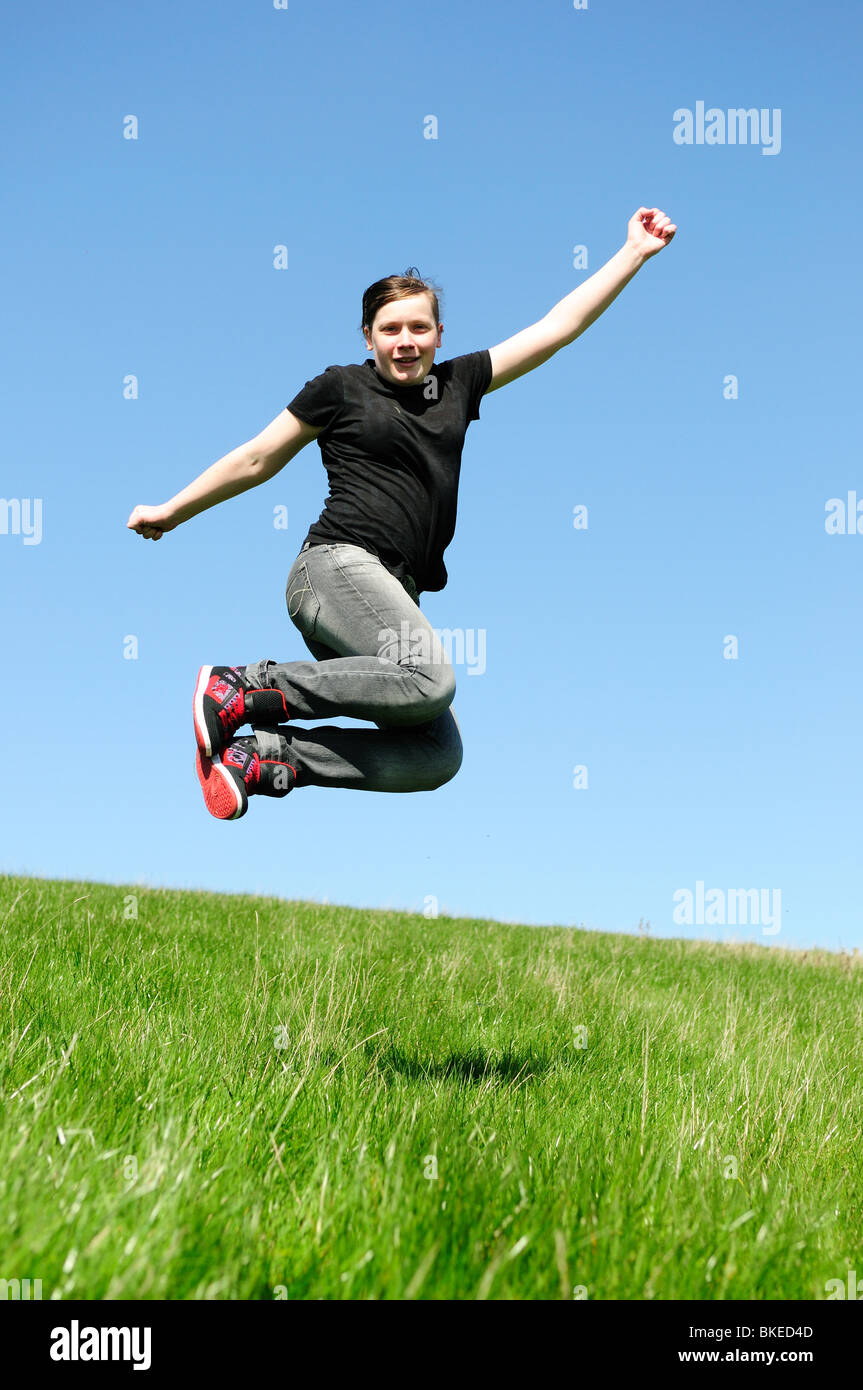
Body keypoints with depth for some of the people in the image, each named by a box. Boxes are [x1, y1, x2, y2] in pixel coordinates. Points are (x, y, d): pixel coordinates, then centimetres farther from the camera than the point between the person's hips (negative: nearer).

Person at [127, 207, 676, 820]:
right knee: (430, 679, -34)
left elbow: (557, 327, 21)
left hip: (396, 594, 6)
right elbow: (256, 461, 17)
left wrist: (634, 253, 20)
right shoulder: (342, 387, 8)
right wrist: (170, 512, 22)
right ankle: (240, 689, -21)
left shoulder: (457, 383, 20)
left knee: (438, 757, -15)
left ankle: (261, 758, -12)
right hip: (337, 566, -6)